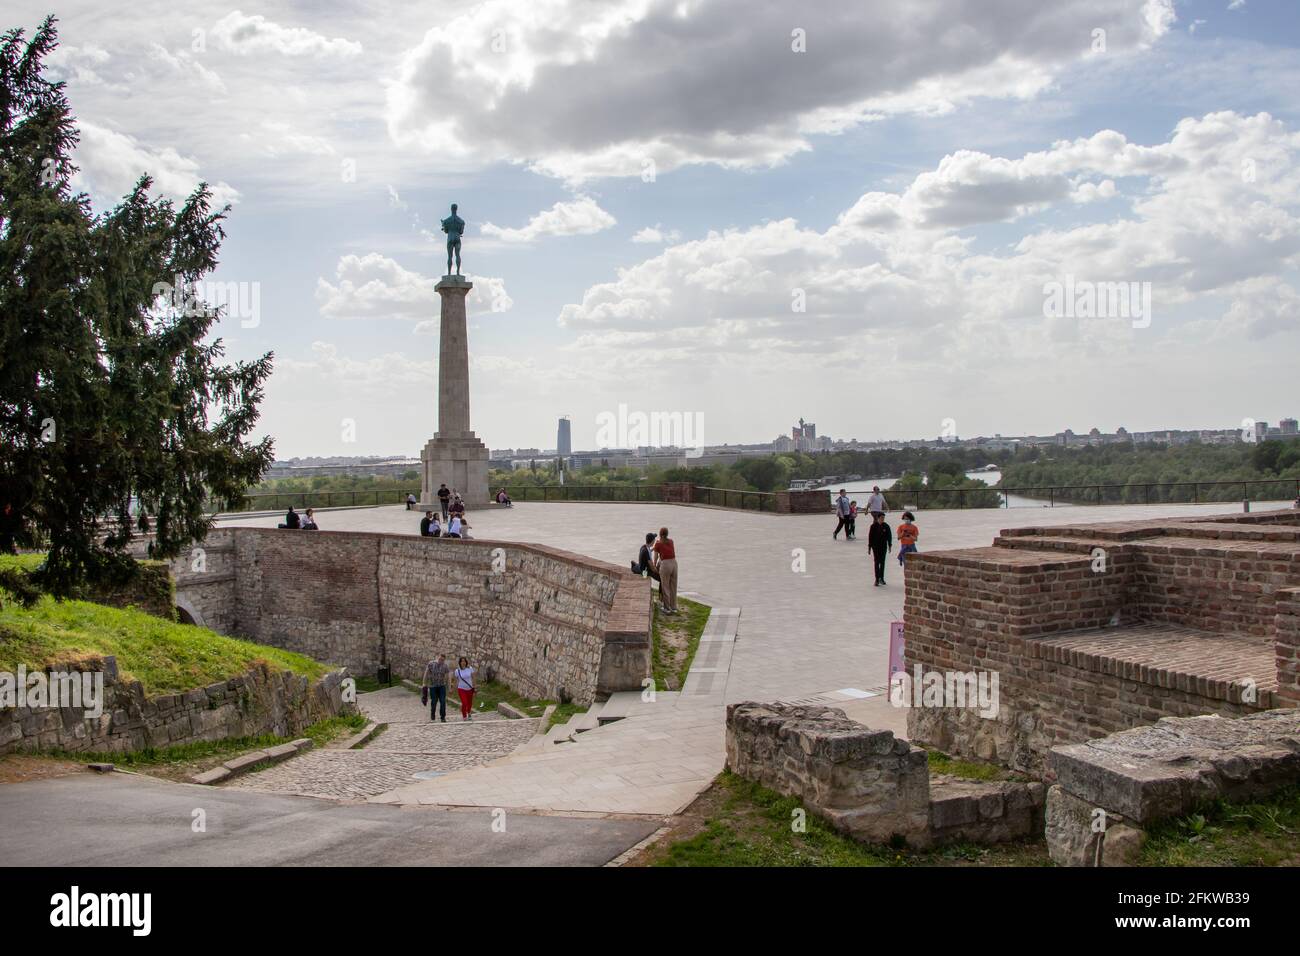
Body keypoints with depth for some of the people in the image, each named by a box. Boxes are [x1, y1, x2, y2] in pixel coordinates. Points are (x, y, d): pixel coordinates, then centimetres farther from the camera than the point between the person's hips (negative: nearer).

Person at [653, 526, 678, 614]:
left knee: (665, 587, 8)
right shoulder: (671, 541, 12)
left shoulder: (657, 544, -3)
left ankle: (667, 609, 14)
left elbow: (656, 557, 6)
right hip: (674, 563, 5)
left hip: (665, 565, -5)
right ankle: (674, 608, 22)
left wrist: (654, 566, 21)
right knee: (673, 587, 16)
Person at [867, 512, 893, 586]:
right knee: (877, 562, -3)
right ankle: (877, 579, -2)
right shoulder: (873, 526, -6)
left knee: (882, 562, 9)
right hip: (876, 547, -2)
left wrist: (890, 546, 3)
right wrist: (869, 547, -4)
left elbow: (889, 536, 5)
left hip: (883, 547, 2)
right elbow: (870, 536, -3)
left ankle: (881, 578, 21)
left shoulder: (886, 526, -1)